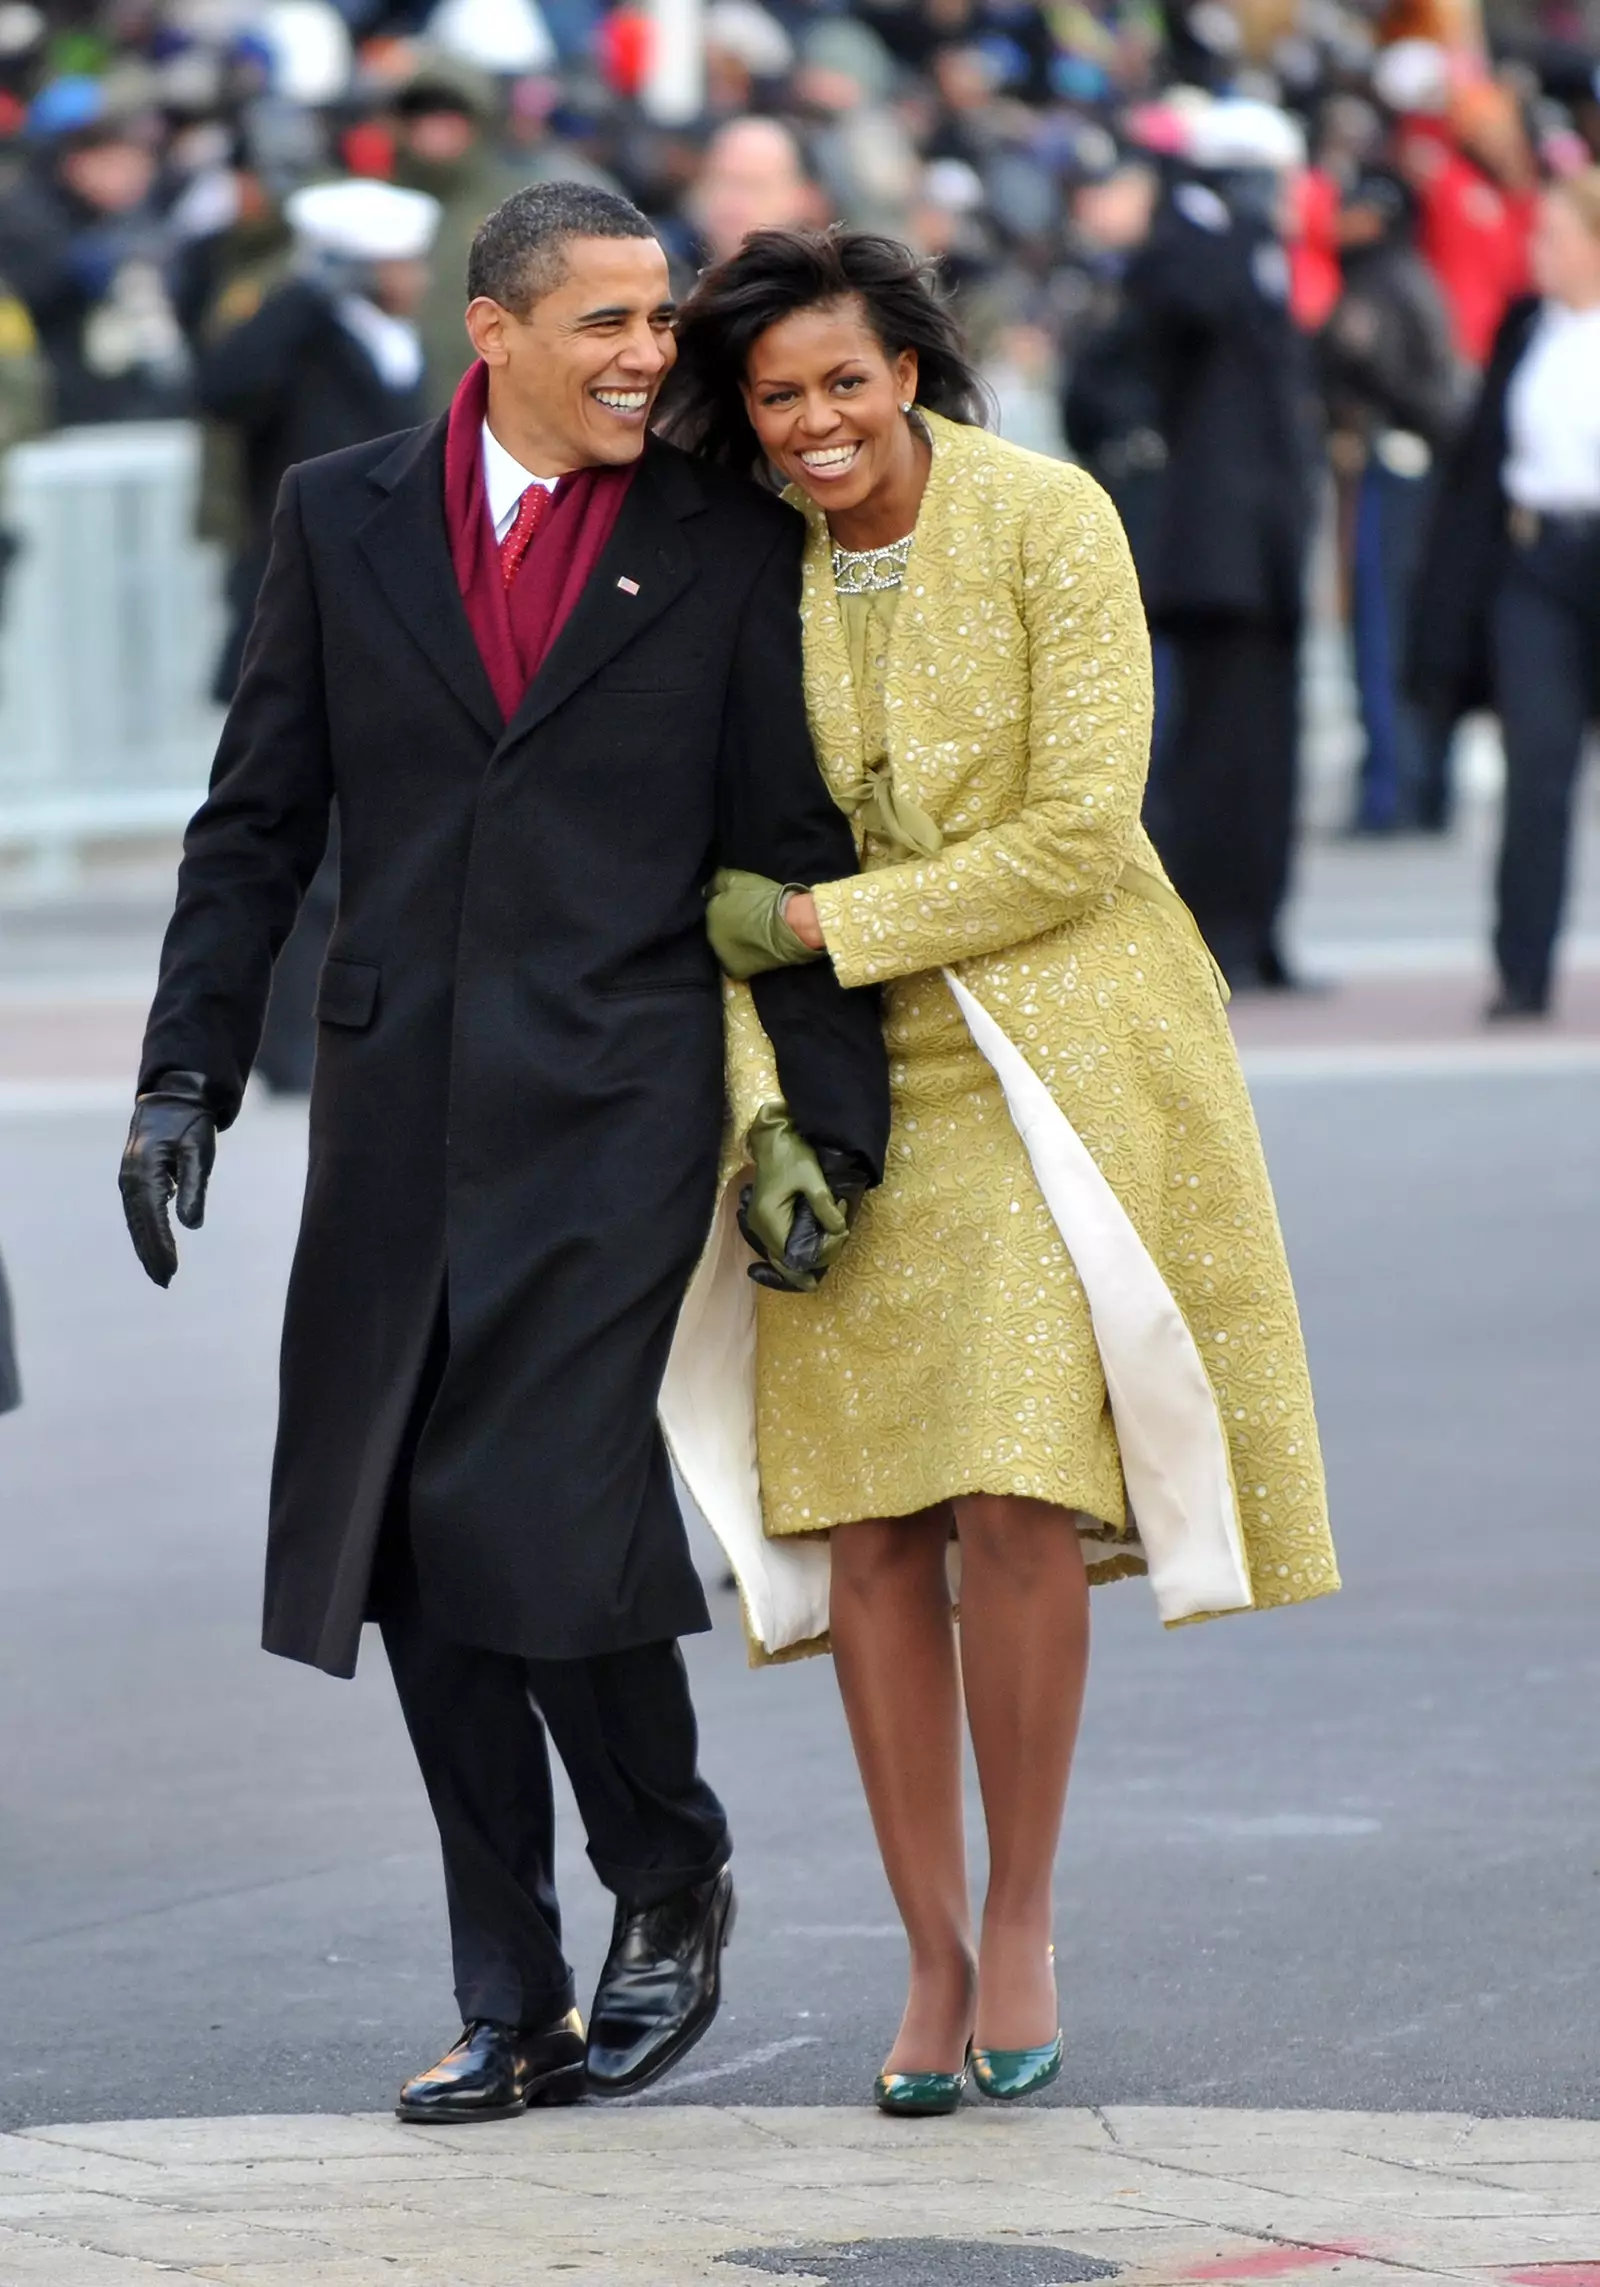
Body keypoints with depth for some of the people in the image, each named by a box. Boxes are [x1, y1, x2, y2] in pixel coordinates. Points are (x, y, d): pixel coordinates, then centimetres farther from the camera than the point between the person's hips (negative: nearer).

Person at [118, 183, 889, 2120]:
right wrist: (186, 1074, 4)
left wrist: (818, 1127, -2)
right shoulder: (343, 518, 9)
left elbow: (799, 855, 4)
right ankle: (513, 2010, 15)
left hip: (617, 1106, -3)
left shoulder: (729, 550, 3)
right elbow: (256, 822, 11)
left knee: (538, 1514, -15)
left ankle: (668, 1877, 12)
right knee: (418, 1563, 4)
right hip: (397, 1119, 3)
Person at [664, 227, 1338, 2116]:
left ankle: (1022, 1927, 4)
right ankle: (933, 1956, 9)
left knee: (1016, 1498, -13)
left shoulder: (1046, 521, -9)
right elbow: (742, 873, 6)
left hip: (1053, 1056, -3)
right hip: (857, 1088, 3)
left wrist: (829, 923, -13)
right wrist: (770, 1108, -7)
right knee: (866, 1528, -3)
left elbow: (1079, 837, -12)